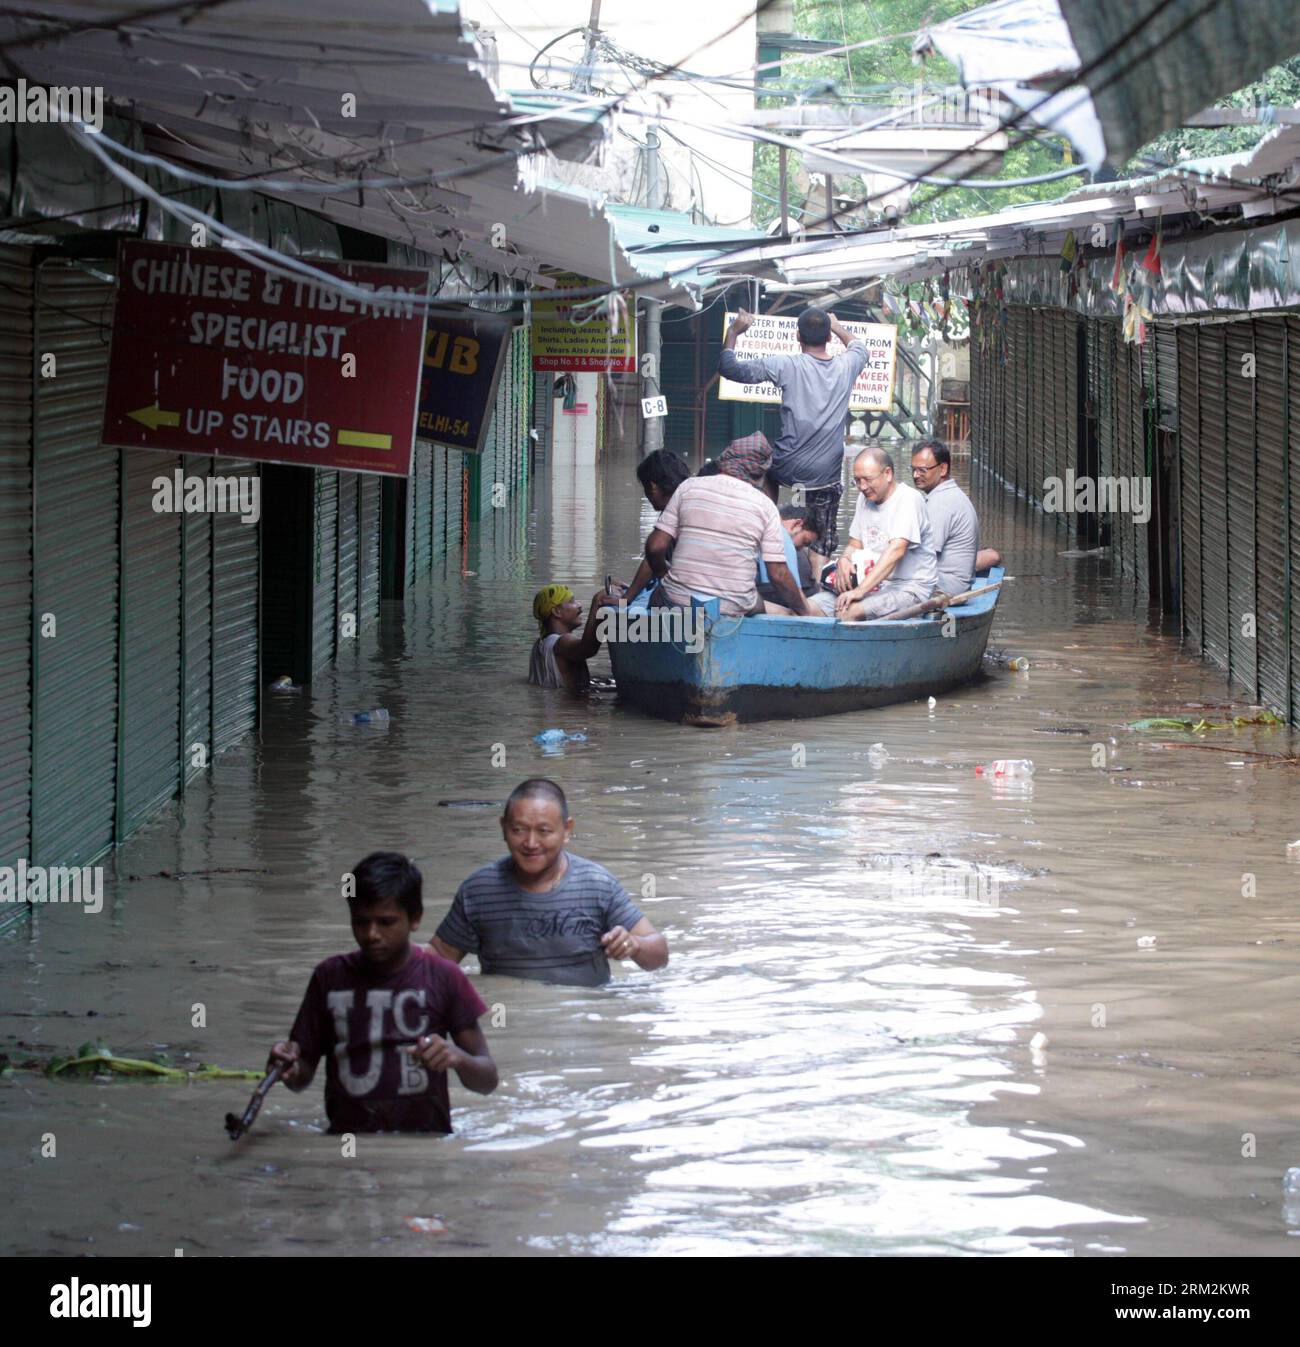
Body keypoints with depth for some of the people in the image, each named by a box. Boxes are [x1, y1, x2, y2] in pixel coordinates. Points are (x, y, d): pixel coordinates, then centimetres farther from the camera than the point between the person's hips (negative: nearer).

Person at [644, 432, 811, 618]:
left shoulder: (689, 487, 0)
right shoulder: (765, 506, -2)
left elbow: (655, 546, -2)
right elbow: (778, 575, -4)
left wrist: (664, 575, 18)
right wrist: (803, 612, 12)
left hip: (679, 602, 0)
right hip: (733, 609, 0)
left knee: (657, 596, 34)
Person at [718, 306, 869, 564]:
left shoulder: (786, 365, -13)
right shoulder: (845, 367, -2)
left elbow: (729, 368, -7)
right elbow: (860, 347, 25)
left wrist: (732, 332, 7)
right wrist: (836, 326, 39)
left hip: (790, 470, -2)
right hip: (828, 475, 2)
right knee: (824, 544, 11)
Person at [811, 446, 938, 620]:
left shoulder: (908, 499, -12)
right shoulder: (865, 498, 14)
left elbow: (896, 550, -23)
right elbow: (855, 545, 20)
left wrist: (860, 590, -31)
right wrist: (844, 560, -7)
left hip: (909, 587, -7)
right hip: (872, 584, 8)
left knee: (848, 612, -33)